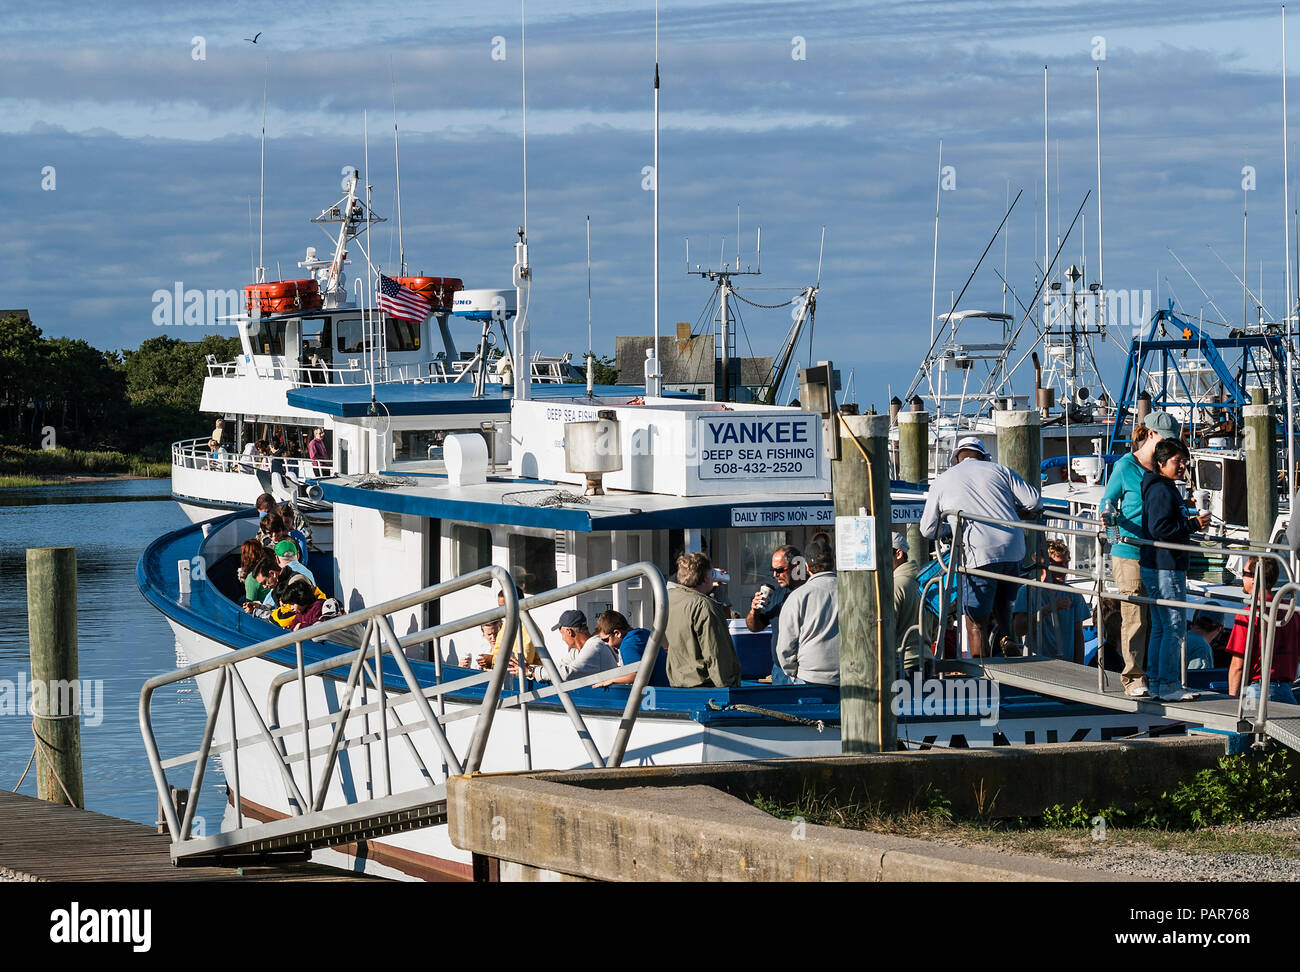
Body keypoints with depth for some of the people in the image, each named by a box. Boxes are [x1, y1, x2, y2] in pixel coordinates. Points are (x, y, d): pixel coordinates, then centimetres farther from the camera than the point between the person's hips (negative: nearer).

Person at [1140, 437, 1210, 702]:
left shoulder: (1167, 489, 18)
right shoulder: (1161, 490, -16)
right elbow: (1159, 528, -25)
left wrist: (1190, 522, 14)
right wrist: (1193, 524, -21)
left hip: (1157, 567, 11)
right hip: (1164, 568, -11)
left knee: (1160, 628, 14)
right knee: (1174, 627, -9)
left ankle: (1156, 683, 20)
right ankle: (1168, 686, -7)